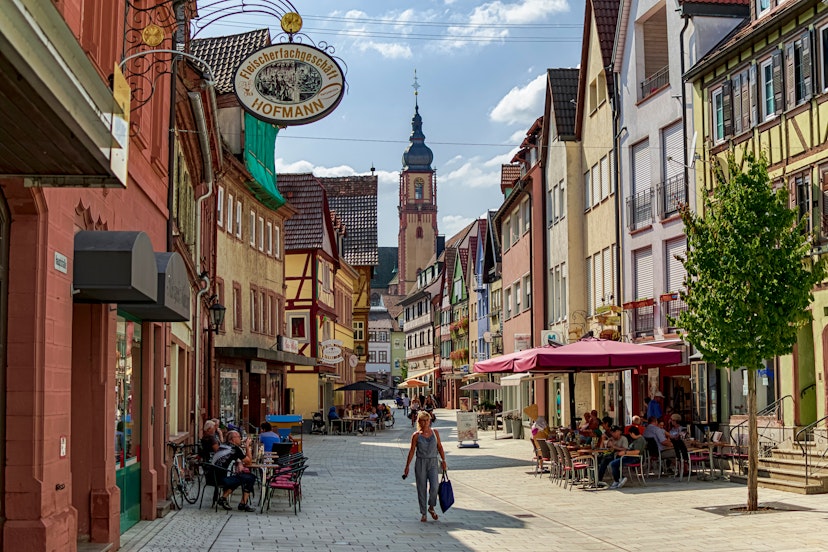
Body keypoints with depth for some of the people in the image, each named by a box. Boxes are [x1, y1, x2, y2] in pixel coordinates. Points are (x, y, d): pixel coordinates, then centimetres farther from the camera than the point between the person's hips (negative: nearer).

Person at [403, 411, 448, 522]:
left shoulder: (435, 433, 6)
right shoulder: (416, 435, -1)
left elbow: (440, 447, 12)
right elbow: (412, 451, 1)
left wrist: (443, 460, 5)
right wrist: (407, 467, 0)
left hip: (433, 463, 1)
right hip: (420, 463, -1)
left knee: (434, 486, -14)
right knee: (422, 489, 2)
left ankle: (431, 507, 11)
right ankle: (423, 513, 13)